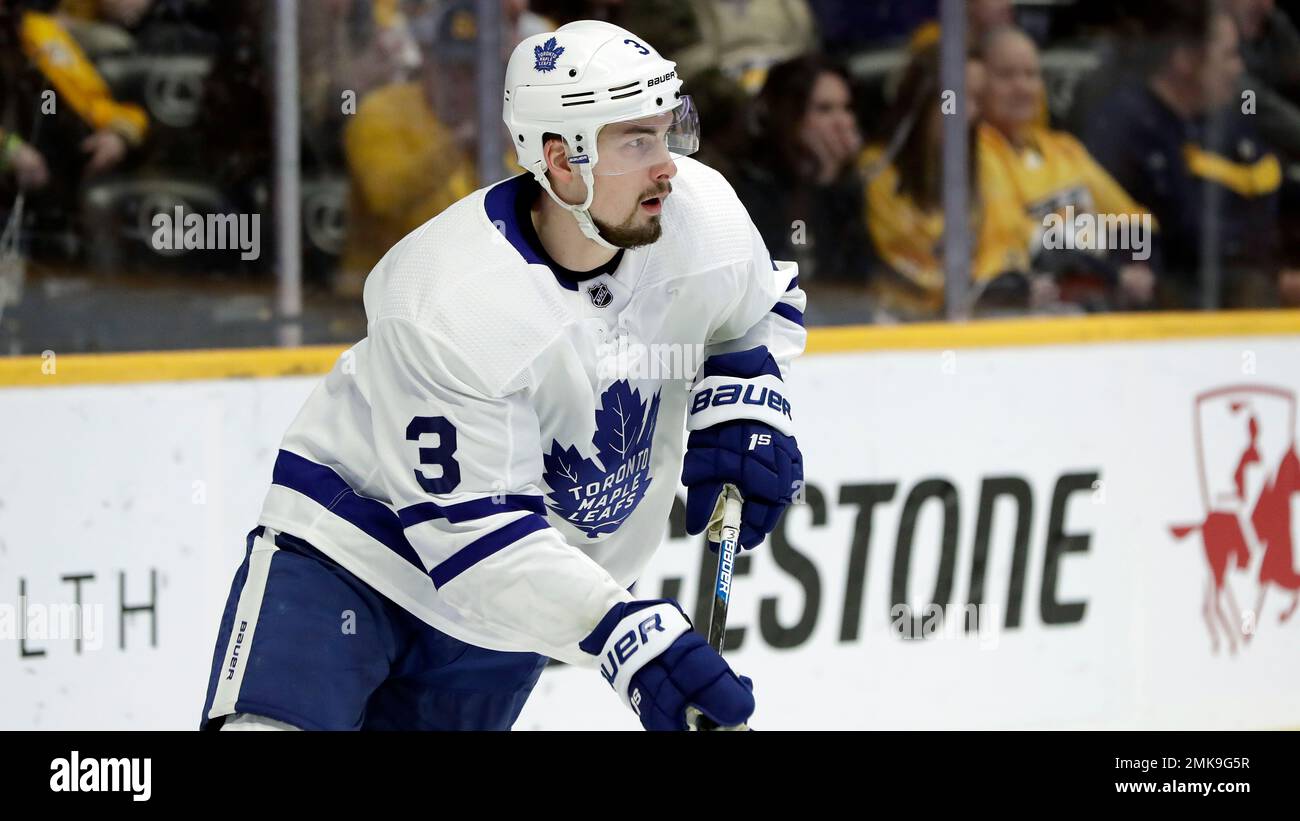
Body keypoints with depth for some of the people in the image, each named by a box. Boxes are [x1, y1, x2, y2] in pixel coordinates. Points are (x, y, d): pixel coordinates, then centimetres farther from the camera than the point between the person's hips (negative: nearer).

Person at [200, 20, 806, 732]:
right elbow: (474, 528, -31)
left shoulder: (702, 213, -15)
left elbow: (762, 308, 11)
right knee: (271, 721, -23)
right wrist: (626, 635, -40)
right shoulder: (447, 303, -33)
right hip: (357, 536, -6)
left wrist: (741, 409, -10)